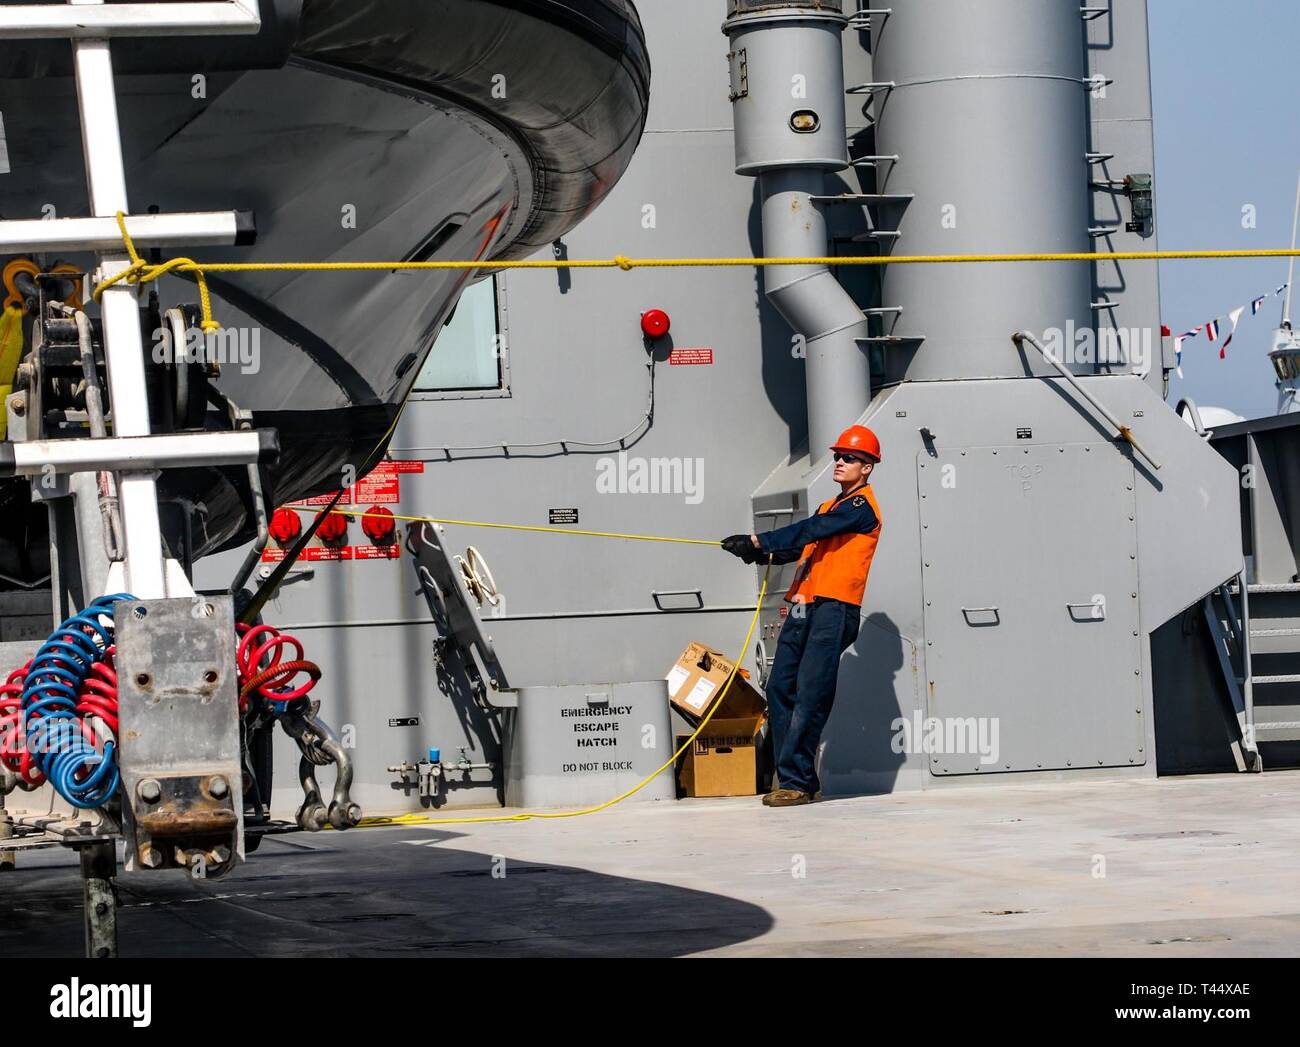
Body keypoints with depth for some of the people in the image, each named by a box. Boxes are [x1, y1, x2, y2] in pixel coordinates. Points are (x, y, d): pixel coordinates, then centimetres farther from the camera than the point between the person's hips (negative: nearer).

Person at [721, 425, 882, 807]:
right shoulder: (829, 507, 26)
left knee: (809, 698, -12)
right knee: (780, 689, 2)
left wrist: (759, 541, -17)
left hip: (835, 608, -9)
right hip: (803, 607, 9)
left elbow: (811, 531, -14)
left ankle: (796, 782, -11)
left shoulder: (862, 506, -4)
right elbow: (803, 545, 14)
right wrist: (765, 554, -5)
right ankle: (795, 778, 5)